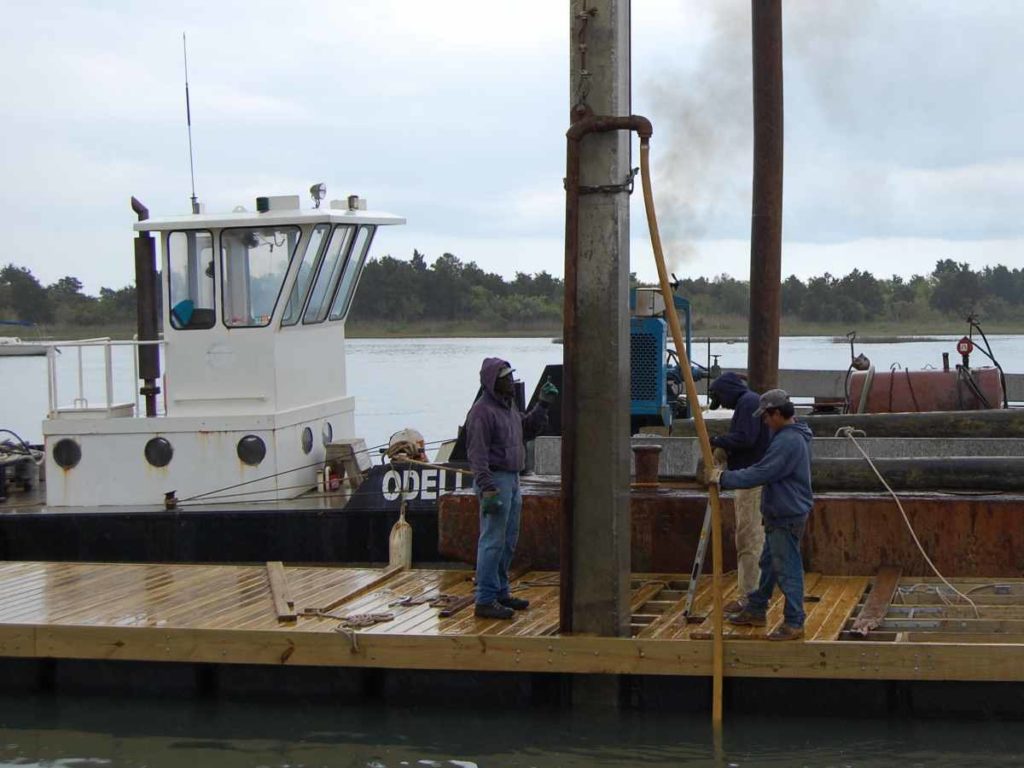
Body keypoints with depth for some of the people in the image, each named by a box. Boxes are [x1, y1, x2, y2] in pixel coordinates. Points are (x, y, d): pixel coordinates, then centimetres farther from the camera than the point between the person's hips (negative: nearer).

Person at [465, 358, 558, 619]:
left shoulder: (508, 406, 14)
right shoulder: (482, 411, -16)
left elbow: (529, 429, 27)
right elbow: (477, 454, -20)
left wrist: (543, 404, 14)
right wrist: (487, 490, -25)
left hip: (512, 480, 10)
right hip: (495, 480, -10)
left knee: (508, 541, 15)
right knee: (493, 541, -9)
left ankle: (500, 593, 24)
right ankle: (485, 601, -6)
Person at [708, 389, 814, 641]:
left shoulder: (788, 441, -23)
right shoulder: (792, 435, 13)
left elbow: (760, 474, -24)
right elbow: (767, 470, 20)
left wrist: (725, 478, -16)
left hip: (787, 516, -11)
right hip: (779, 515, 11)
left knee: (788, 568, -6)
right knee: (769, 564, 20)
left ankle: (794, 624, -2)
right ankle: (755, 611, 31)